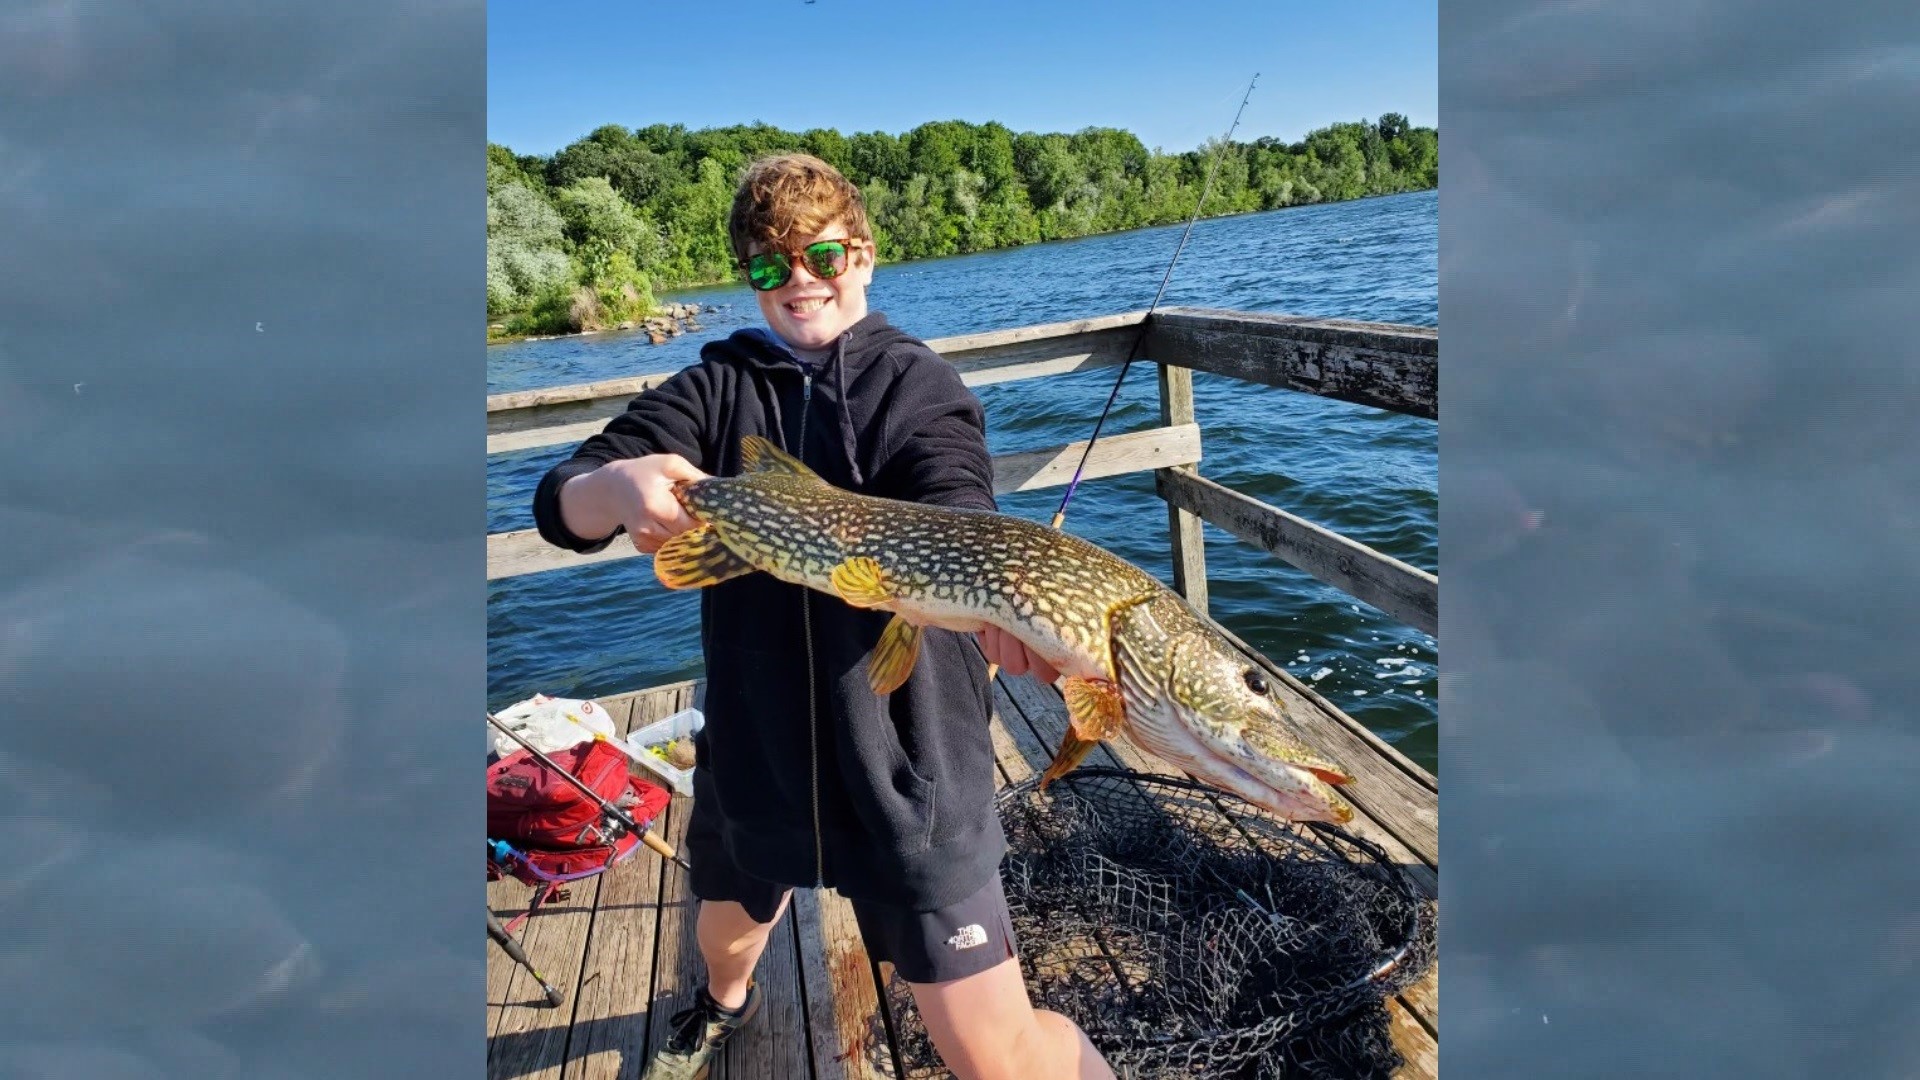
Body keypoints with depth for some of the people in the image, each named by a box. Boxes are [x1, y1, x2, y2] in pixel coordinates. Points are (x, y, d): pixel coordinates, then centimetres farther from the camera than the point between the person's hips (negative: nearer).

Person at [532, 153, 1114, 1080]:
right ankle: (724, 1005, 66)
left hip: (908, 762, -3)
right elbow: (562, 503, -11)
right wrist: (617, 486, -35)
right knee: (728, 931, 29)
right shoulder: (715, 386, 1)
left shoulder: (921, 388, -7)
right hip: (752, 750, 4)